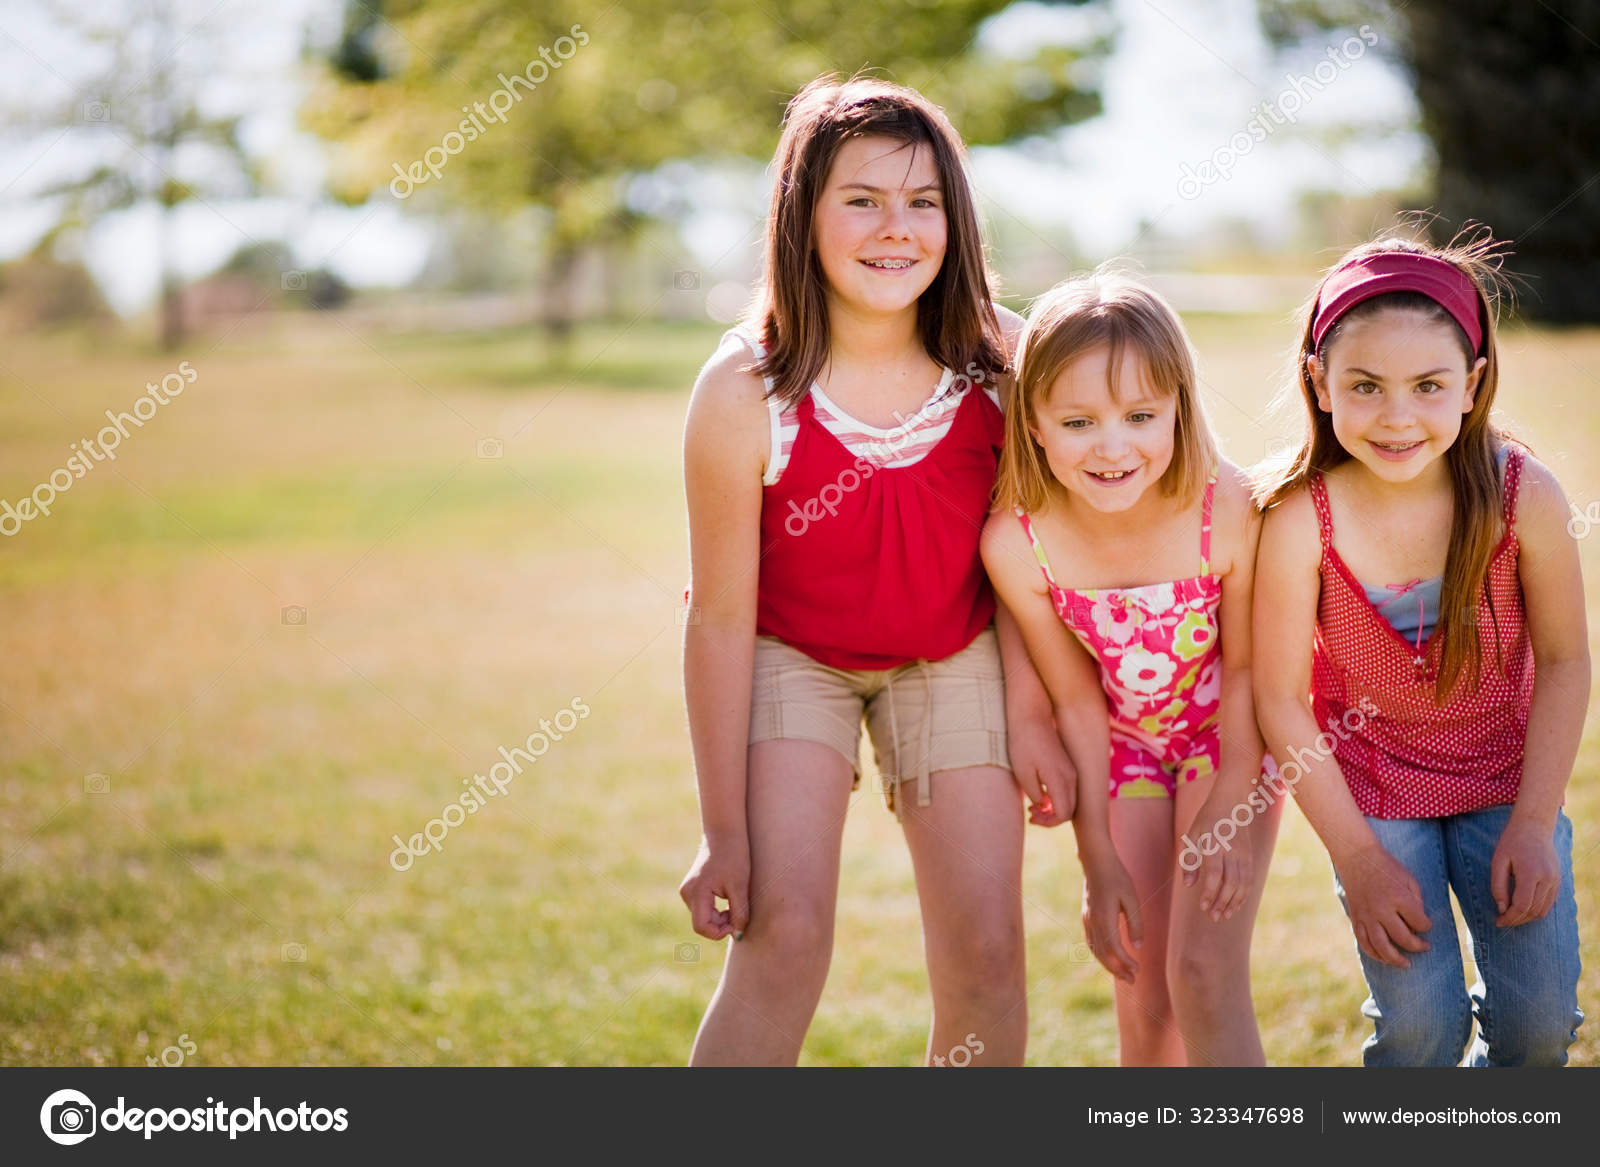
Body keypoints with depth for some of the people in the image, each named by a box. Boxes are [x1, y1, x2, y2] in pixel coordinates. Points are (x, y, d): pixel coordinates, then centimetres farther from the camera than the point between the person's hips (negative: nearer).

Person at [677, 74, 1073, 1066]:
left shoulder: (997, 362, -17)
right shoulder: (745, 392, -24)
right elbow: (721, 618, -18)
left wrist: (1033, 716, -4)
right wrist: (726, 833, -15)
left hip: (952, 659, 3)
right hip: (792, 660, -2)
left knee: (986, 951, -1)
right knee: (784, 932, -17)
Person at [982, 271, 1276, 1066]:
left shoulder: (1229, 508, -31)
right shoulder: (1016, 543, -26)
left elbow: (1245, 666, -16)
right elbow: (1076, 700, -14)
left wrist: (1231, 812, -13)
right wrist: (1098, 858, -7)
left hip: (1229, 739, -2)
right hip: (1121, 749, 2)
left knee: (1205, 976, -10)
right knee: (1145, 997, 5)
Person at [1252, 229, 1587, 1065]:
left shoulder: (1523, 496, -20)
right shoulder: (1301, 519, -25)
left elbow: (1564, 660, -7)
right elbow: (1281, 698, -16)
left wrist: (1534, 823, -10)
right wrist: (1359, 859, -14)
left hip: (1504, 777, 2)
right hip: (1371, 786, -1)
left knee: (1539, 1020, -2)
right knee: (1420, 1026, -9)